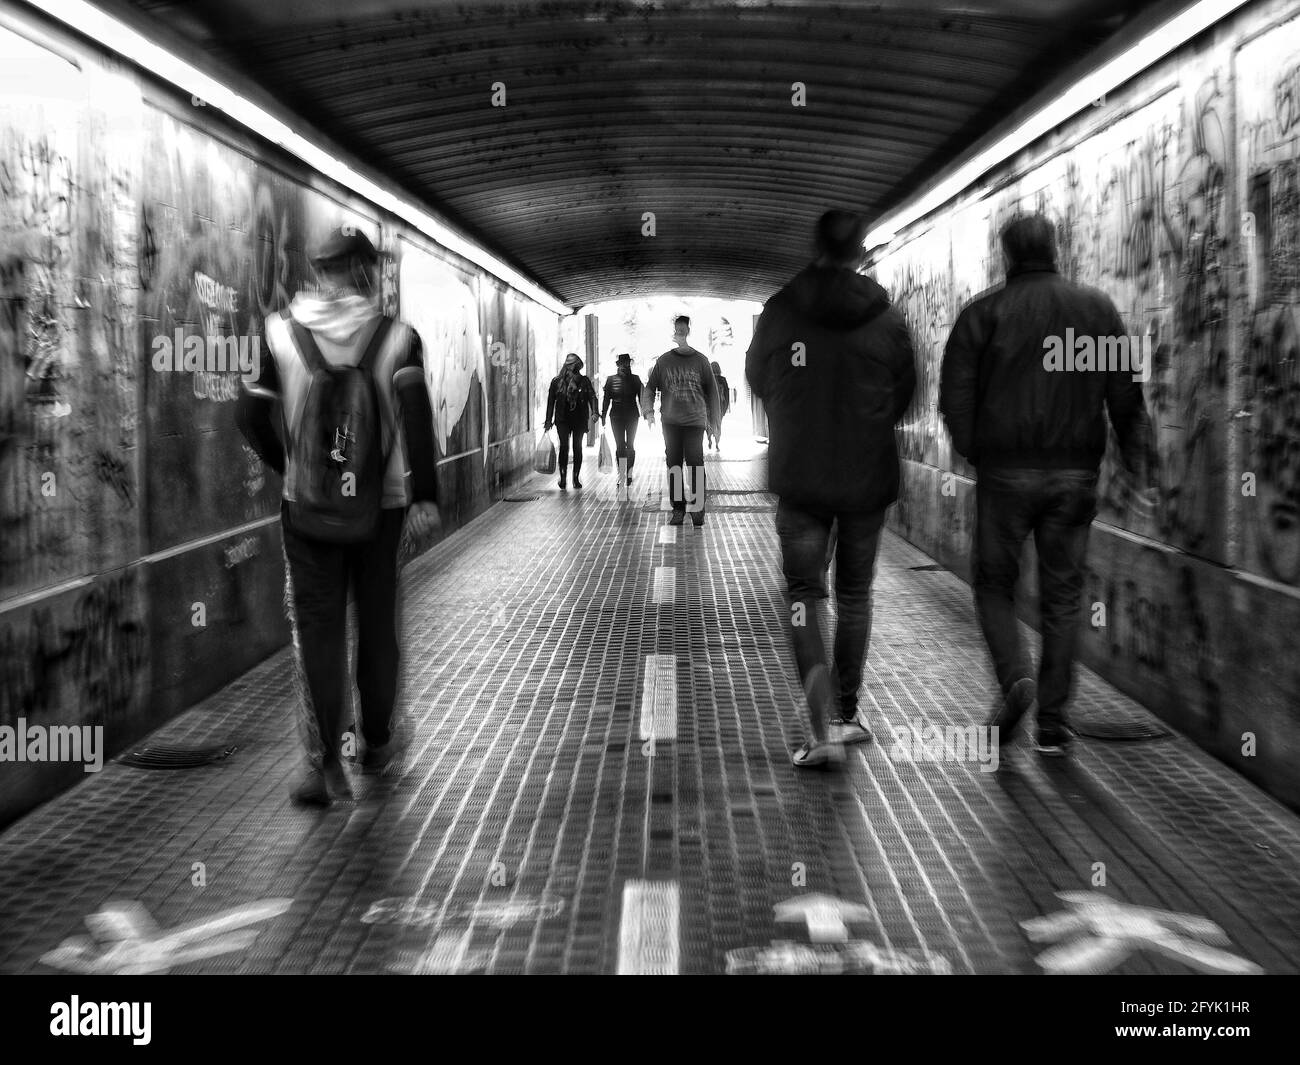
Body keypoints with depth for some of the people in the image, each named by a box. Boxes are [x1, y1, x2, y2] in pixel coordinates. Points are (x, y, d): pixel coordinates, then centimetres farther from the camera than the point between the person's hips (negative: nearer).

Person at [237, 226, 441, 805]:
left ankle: (324, 764, -2)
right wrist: (424, 495, -15)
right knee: (377, 622, 15)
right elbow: (416, 417, -17)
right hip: (381, 503, 0)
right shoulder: (397, 337, -6)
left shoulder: (280, 331, -2)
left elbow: (252, 415, -3)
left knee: (315, 628, 5)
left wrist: (284, 465, 13)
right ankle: (376, 742, 29)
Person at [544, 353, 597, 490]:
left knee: (577, 447, 5)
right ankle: (562, 477, -9)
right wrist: (548, 420, 4)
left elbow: (592, 396, -1)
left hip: (580, 419, 2)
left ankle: (576, 478, 14)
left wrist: (594, 412, -17)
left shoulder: (584, 380, 4)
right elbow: (551, 400, 6)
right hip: (562, 419, -2)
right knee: (564, 446, -12)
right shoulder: (557, 381, 1)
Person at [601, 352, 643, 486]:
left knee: (630, 445, 3)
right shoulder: (611, 379, 2)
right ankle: (621, 473, 1)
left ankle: (629, 474, 10)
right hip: (617, 416, 0)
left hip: (632, 416, 0)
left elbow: (641, 398, 5)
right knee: (620, 446, -3)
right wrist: (603, 416, 2)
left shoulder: (635, 379, 3)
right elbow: (606, 399, 4)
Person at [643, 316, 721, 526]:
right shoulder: (663, 361, 6)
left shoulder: (700, 361, 3)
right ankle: (678, 510, 8)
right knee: (674, 466, 2)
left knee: (695, 465, -9)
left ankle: (698, 508, 0)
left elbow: (711, 390, 6)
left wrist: (713, 420, 4)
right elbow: (650, 387, 11)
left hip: (695, 421, -2)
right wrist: (649, 410, -4)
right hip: (670, 422, 2)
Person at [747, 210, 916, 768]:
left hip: (799, 478, -1)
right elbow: (903, 397, 4)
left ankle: (822, 728, -15)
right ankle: (847, 714, 25)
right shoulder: (887, 319, -6)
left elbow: (756, 379, 9)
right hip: (868, 477, 1)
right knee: (855, 596, 16)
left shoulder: (779, 312, -6)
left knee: (803, 596, 2)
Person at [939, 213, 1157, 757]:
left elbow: (955, 394, -5)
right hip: (1076, 473, 2)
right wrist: (1141, 465, 2)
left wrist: (975, 453, 8)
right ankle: (1052, 721, 9)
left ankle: (1015, 679, -11)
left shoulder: (984, 312, -1)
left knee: (995, 584, 12)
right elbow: (1126, 396, 2)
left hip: (1005, 472, -2)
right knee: (1062, 594, 9)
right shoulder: (1099, 309, 6)